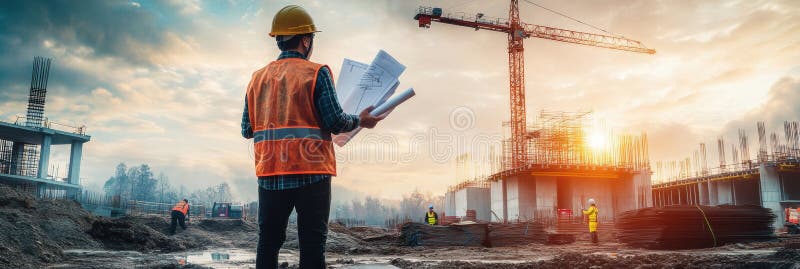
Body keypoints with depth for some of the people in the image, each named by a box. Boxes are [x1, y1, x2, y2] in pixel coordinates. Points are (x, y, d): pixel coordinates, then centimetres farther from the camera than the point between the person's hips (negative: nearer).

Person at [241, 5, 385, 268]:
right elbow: (334, 120, -10)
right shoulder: (316, 72, -3)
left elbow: (247, 130, 11)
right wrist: (360, 120, 9)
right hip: (310, 171, -5)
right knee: (312, 242, 0)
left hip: (269, 173, 5)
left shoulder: (258, 78, 12)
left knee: (268, 240, 12)